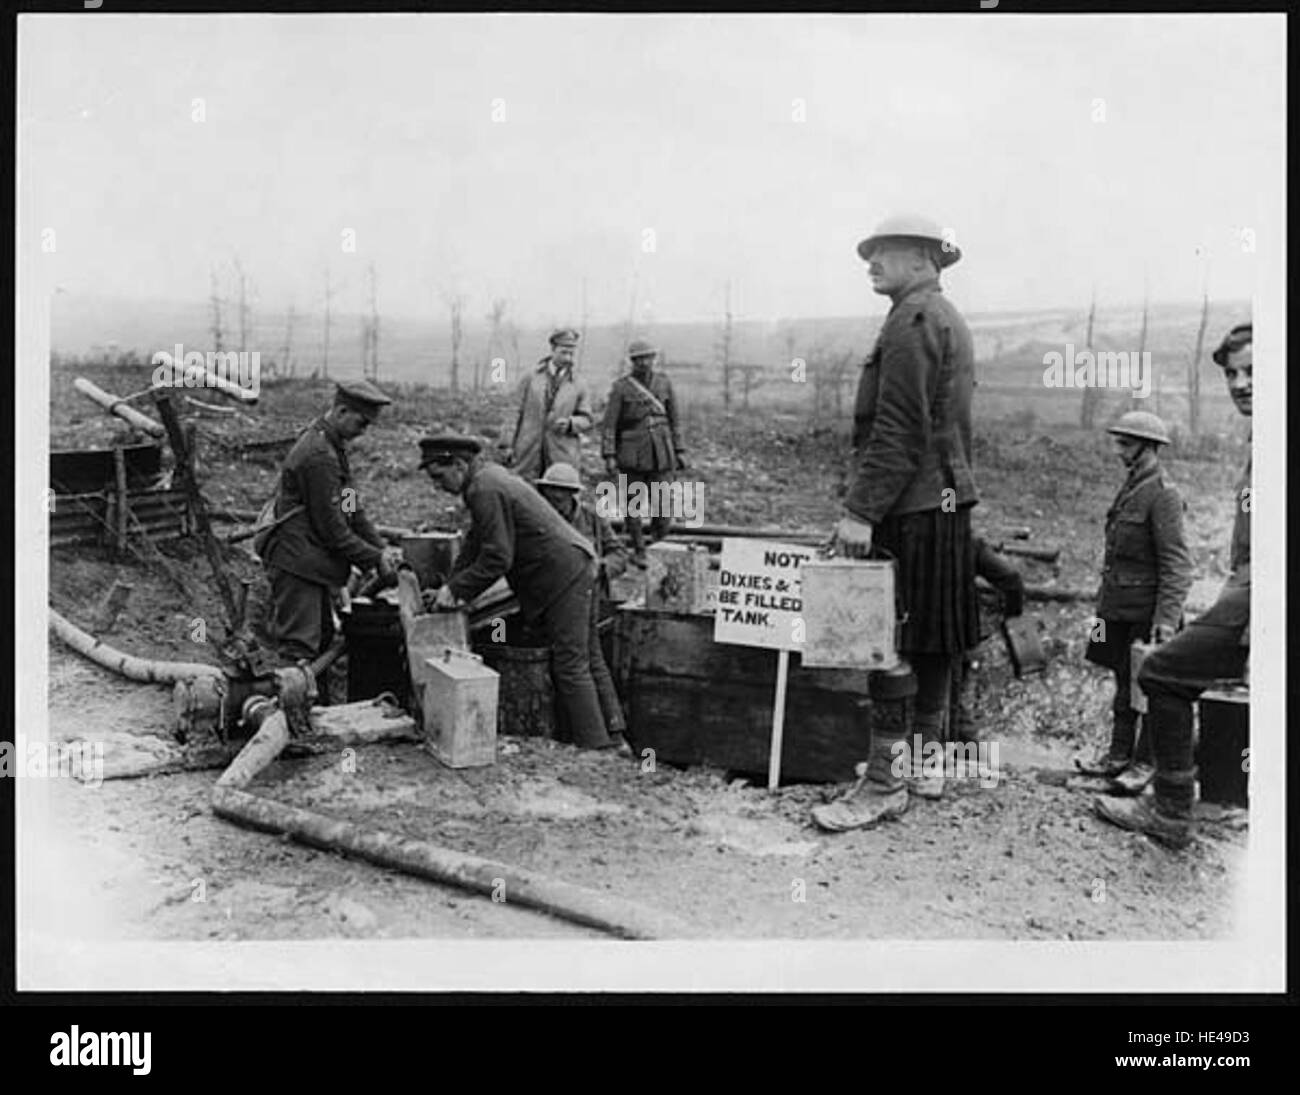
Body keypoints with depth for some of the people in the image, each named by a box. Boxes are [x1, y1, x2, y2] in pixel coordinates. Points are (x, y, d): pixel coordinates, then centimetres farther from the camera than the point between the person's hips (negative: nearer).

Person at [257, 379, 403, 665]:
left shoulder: (333, 447, 12)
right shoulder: (319, 454, -21)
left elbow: (352, 507, 14)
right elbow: (330, 526, -20)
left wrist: (381, 548, 4)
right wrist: (374, 558, -12)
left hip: (314, 564, 11)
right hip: (298, 564, -11)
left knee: (322, 640, 16)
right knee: (298, 649, -9)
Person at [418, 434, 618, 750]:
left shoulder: (485, 490, -18)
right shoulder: (487, 477, 15)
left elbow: (497, 558, -21)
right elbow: (475, 543, 21)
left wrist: (456, 589, -12)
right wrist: (450, 586, 14)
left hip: (563, 575, -11)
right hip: (566, 570, 11)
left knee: (570, 667, -8)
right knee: (567, 664, 14)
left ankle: (595, 748, -6)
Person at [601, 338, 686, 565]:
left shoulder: (664, 383, 7)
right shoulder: (621, 387, -2)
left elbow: (674, 419, 13)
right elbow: (609, 424, -4)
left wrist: (679, 451, 11)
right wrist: (609, 456, -10)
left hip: (662, 454, 2)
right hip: (632, 455, -2)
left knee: (662, 508, -3)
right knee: (634, 505, 5)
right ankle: (638, 552, 20)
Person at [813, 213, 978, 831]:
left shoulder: (913, 318, -11)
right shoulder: (949, 320, 20)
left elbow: (899, 429, -20)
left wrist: (860, 511, -20)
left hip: (912, 509, -10)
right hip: (946, 503, 10)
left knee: (893, 647, -7)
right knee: (932, 645, 14)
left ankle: (885, 785, -2)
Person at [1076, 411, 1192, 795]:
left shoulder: (1163, 494, -15)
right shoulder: (1131, 487, 12)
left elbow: (1177, 563, -18)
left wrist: (1167, 618, -22)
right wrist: (1105, 598, 19)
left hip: (1147, 609, -8)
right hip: (1119, 607, 9)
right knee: (1123, 681, 16)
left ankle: (1145, 763, 11)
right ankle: (1119, 753, 26)